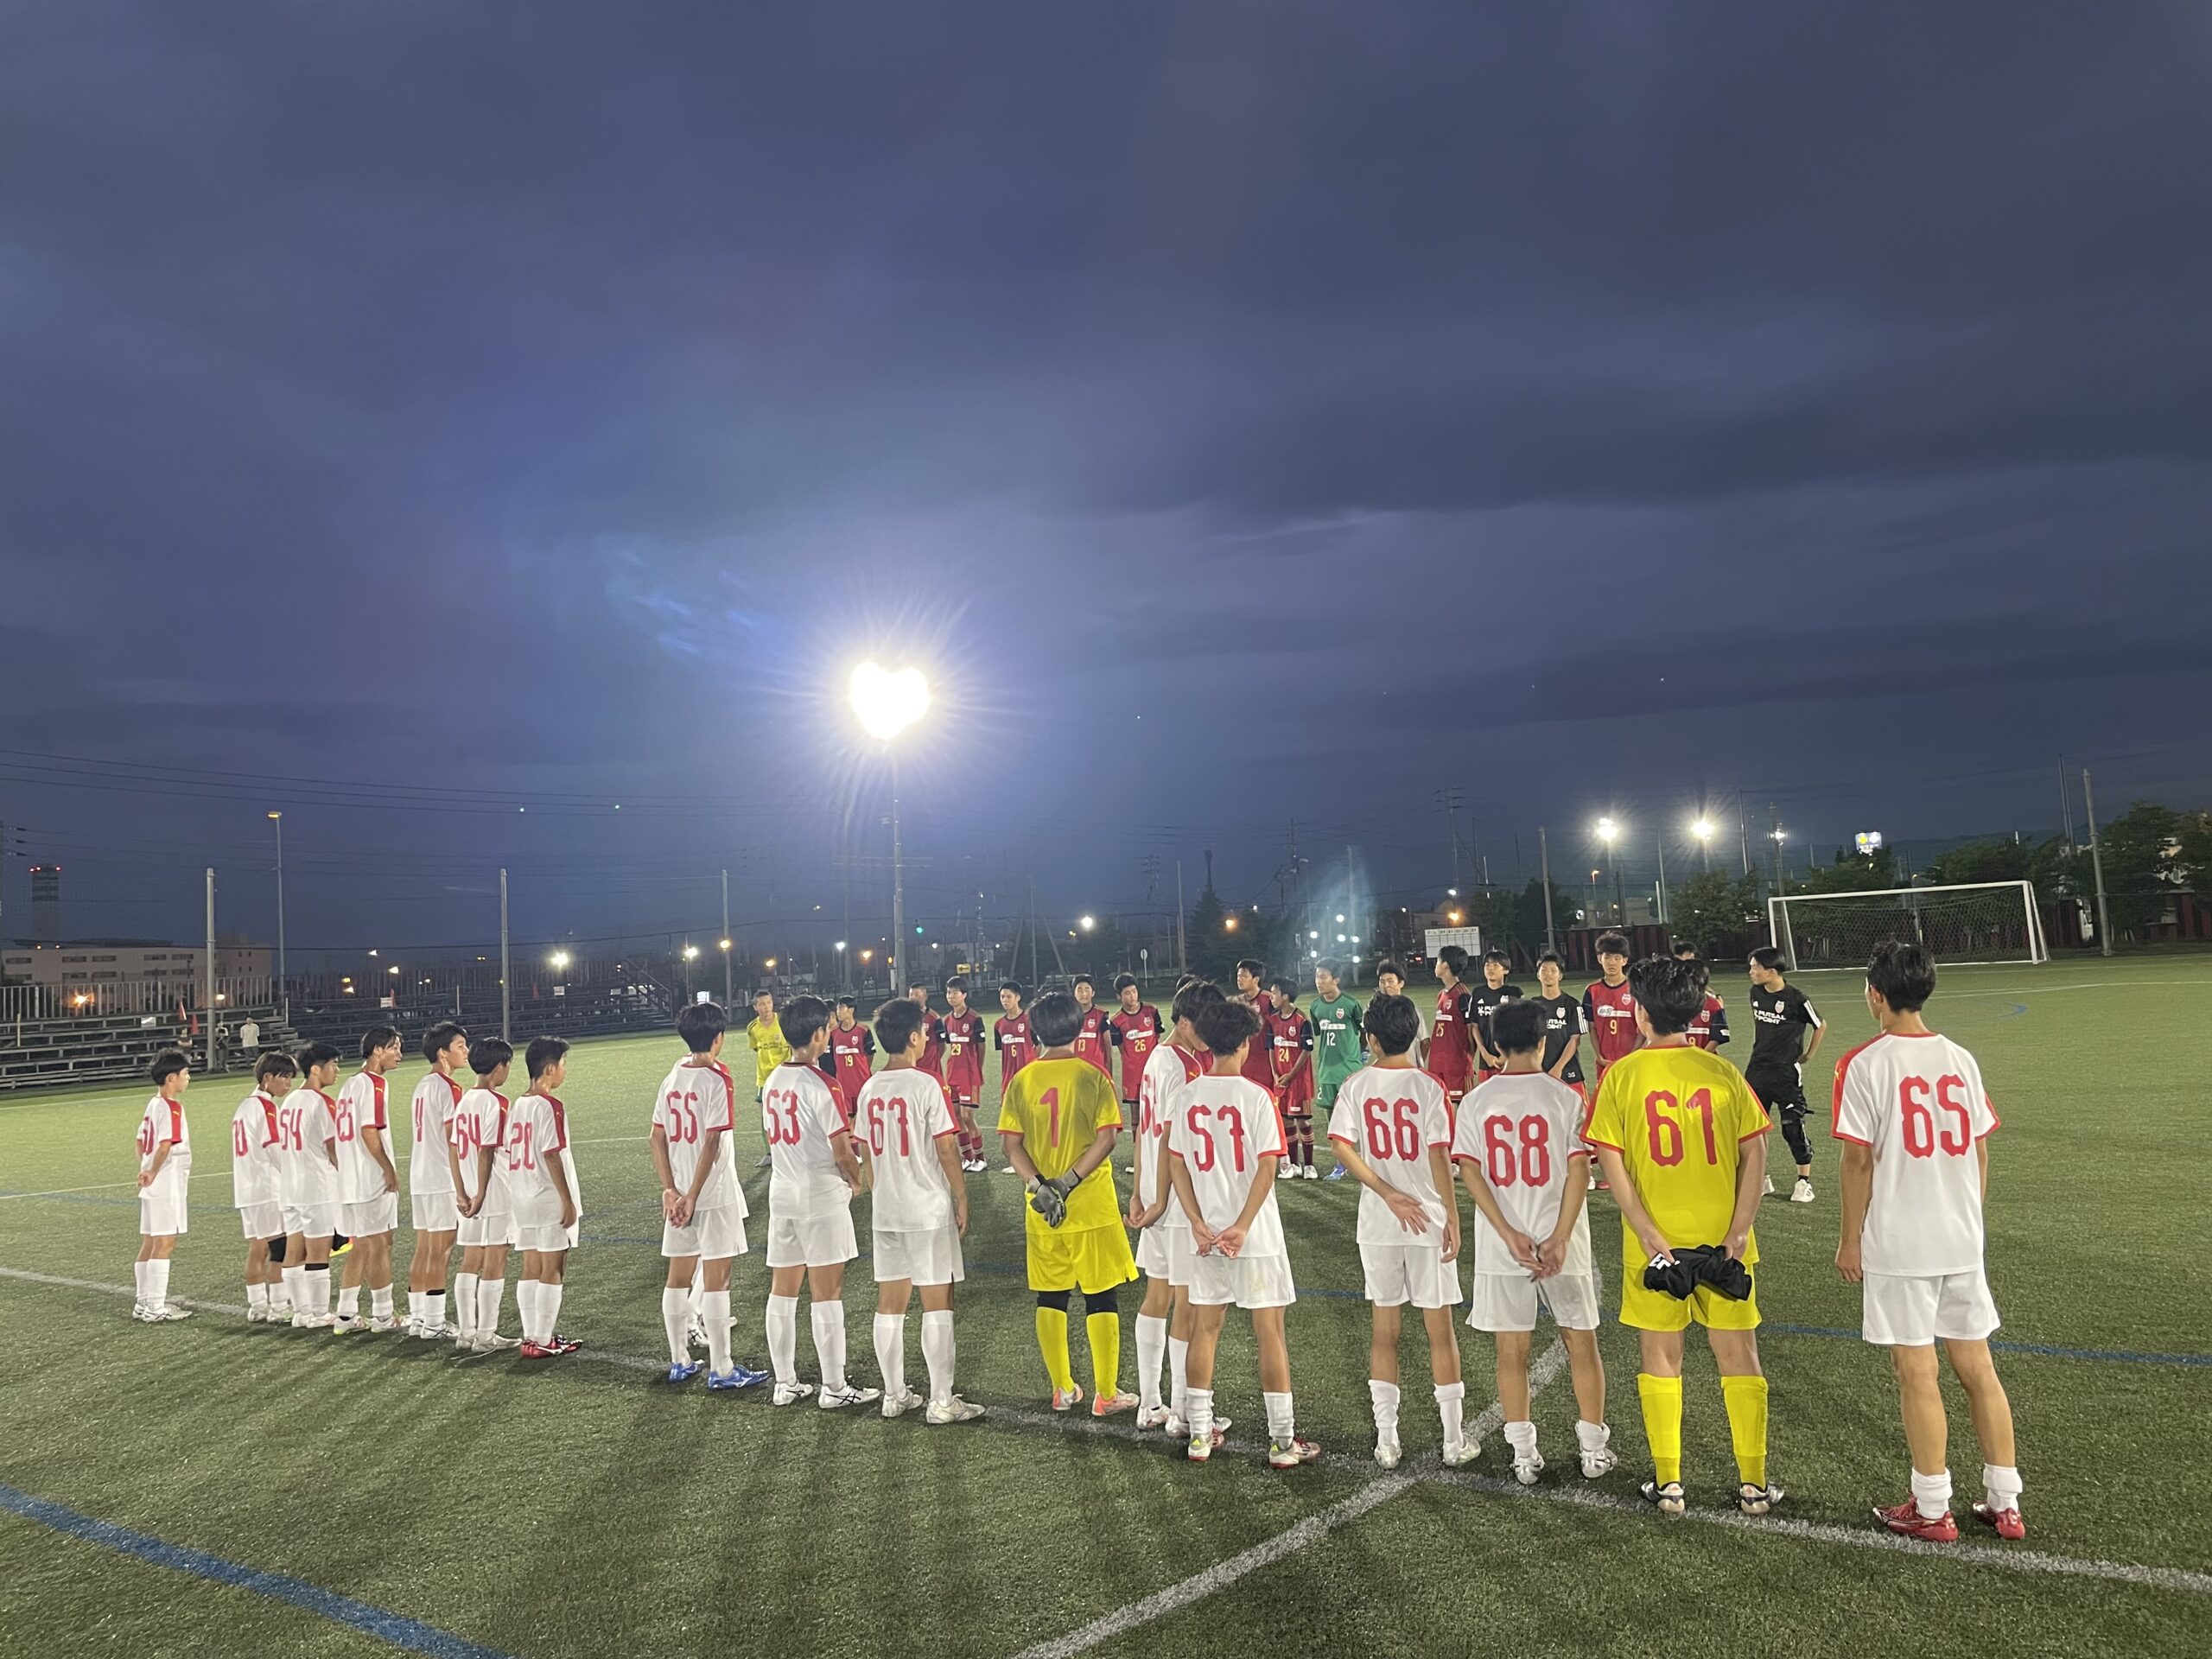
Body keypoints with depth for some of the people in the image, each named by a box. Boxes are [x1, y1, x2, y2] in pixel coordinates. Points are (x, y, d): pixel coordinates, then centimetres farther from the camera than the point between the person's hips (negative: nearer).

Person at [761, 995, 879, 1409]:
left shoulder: (772, 1083, 7)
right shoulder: (820, 1084, -17)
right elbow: (842, 1149, -16)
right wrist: (857, 1181, 2)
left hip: (782, 1193, 7)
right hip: (822, 1197, -7)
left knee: (782, 1290, 12)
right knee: (827, 1293, 0)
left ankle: (785, 1383, 20)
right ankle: (833, 1388, 7)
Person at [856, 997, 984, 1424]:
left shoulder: (870, 1089, 4)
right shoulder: (925, 1085, -15)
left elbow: (868, 1153, 10)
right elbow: (946, 1149, -13)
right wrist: (962, 1198, -3)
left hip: (886, 1211, 6)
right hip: (929, 1211, -6)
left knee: (889, 1302, 12)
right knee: (937, 1303, 1)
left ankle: (894, 1395, 21)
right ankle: (941, 1401, 5)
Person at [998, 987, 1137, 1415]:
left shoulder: (1021, 1080, 0)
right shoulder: (1092, 1076, -9)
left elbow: (1012, 1144, -4)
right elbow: (1106, 1138, -15)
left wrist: (1038, 1185, -11)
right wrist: (1069, 1181, -15)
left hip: (1041, 1210, 3)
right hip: (1092, 1207, -3)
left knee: (1050, 1299, 15)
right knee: (1102, 1299, 7)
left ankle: (1063, 1390, 22)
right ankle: (1105, 1394, 12)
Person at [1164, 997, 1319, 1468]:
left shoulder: (1186, 1096, 0)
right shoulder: (1256, 1097, -13)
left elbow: (1176, 1163, 0)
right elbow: (1266, 1168, -17)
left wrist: (1199, 1225, -2)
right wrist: (1242, 1227, -15)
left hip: (1205, 1235, 4)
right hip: (1256, 1235, -4)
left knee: (1204, 1329, 14)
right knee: (1270, 1332, 5)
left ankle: (1200, 1435, 21)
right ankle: (1283, 1441, 12)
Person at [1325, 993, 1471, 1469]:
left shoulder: (1356, 1086, -2)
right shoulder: (1428, 1087, -9)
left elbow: (1342, 1147, -9)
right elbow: (1439, 1158, -12)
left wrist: (1389, 1194, -8)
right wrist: (1453, 1218, -6)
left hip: (1377, 1224, 2)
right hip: (1428, 1220, -2)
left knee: (1384, 1329, 11)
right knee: (1440, 1328, 7)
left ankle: (1386, 1440, 16)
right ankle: (1454, 1442, 14)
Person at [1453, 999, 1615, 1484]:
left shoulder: (1475, 1102, -1)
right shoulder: (1565, 1096, -6)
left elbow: (1469, 1172, -8)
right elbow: (1579, 1170, -12)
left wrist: (1510, 1236, -10)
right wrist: (1559, 1239, -12)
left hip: (1500, 1245, 1)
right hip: (1559, 1241, -1)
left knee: (1511, 1349, 10)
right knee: (1581, 1341, 14)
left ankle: (1524, 1457, 16)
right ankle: (1594, 1448, 24)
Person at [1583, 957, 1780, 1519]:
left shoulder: (1620, 1076, -6)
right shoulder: (1722, 1071, -1)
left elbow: (1611, 1161, -11)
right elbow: (1754, 1151, -6)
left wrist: (1648, 1234, -11)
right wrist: (1739, 1230, -6)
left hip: (1654, 1241, -1)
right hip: (1722, 1238, 1)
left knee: (1660, 1359, 12)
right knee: (1738, 1356, 12)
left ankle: (1668, 1483, 17)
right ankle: (1753, 1483, 18)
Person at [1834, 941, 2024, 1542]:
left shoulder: (1865, 1064, -12)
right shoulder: (1960, 1059, 3)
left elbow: (1858, 1159, -12)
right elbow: (1979, 1151, 8)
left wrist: (1849, 1240, -3)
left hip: (1897, 1244, -5)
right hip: (1962, 1241, 5)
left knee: (1917, 1374, 4)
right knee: (1977, 1368, 14)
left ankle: (1932, 1510, 14)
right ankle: (2005, 1504, 22)